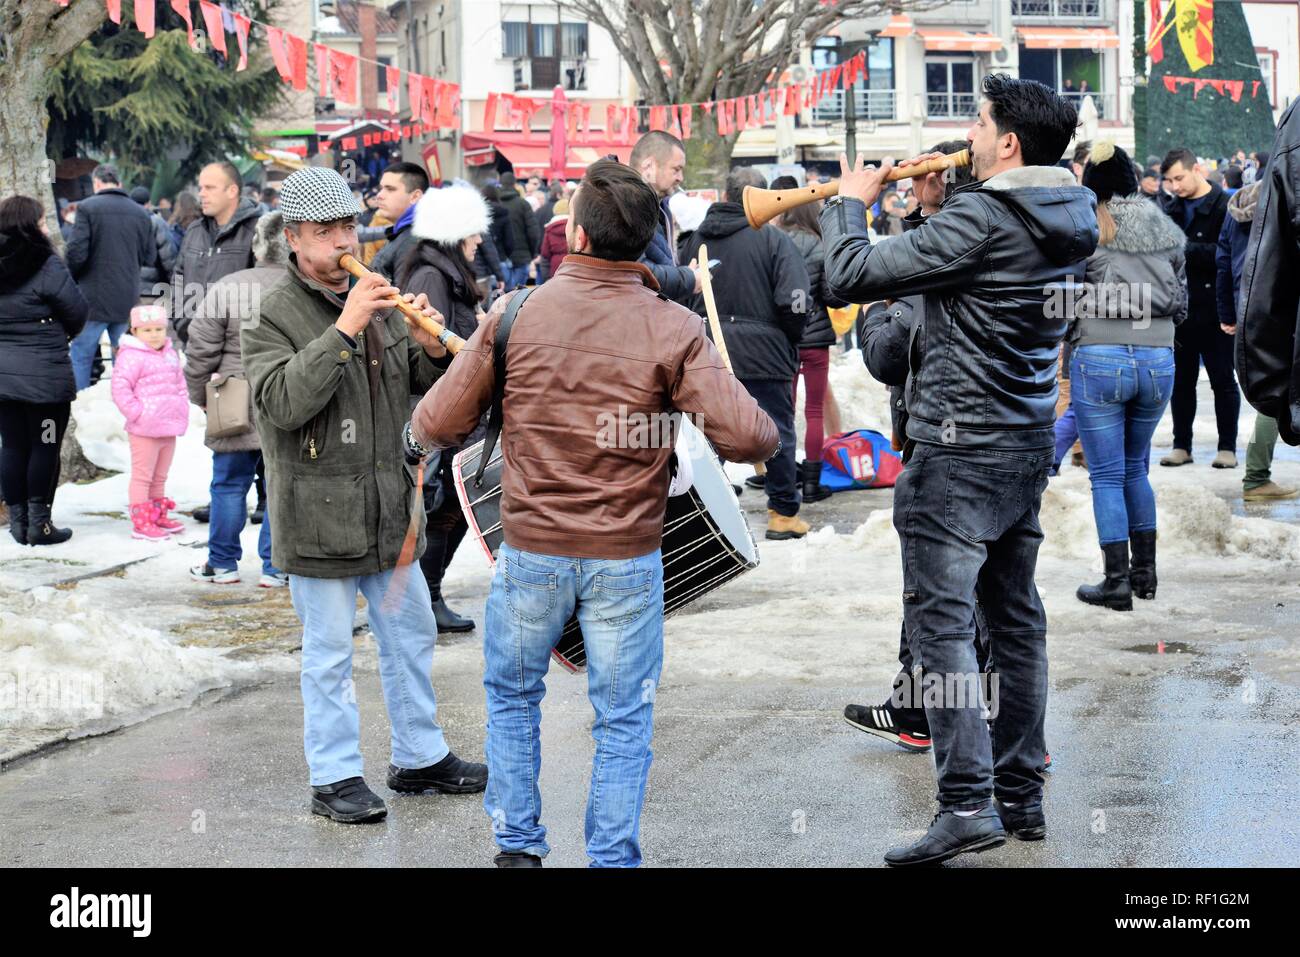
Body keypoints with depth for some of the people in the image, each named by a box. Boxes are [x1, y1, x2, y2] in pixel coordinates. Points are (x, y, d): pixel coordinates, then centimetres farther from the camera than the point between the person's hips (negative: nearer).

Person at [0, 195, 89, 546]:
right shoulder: (46, 266, -15)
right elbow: (77, 311, -9)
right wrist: (61, 336, 11)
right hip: (45, 374, -6)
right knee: (44, 447, 3)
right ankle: (39, 522, 6)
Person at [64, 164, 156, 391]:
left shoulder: (87, 208, -8)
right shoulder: (140, 213, 4)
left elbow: (76, 252, -14)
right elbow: (149, 257, 6)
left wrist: (72, 278, 6)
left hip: (94, 297, -4)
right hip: (128, 300, 4)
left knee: (80, 357, 3)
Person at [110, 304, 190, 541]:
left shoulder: (170, 355, 13)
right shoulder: (131, 357, -13)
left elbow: (180, 385, 24)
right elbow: (120, 388, -18)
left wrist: (182, 412, 14)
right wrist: (136, 413, -19)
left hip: (169, 429, 8)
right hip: (144, 431, -8)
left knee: (160, 477, 18)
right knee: (142, 476, -3)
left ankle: (159, 515, 30)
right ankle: (141, 523, 0)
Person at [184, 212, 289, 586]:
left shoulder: (227, 288, -7)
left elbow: (201, 351, -4)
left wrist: (200, 396, 11)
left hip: (236, 411, -1)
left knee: (229, 485, 12)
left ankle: (222, 563, 20)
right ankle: (275, 568, 13)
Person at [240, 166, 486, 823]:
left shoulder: (378, 302, 9)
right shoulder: (274, 317, -11)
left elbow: (426, 388, 13)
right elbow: (284, 402, -26)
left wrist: (431, 349, -10)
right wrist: (343, 329, -30)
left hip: (389, 509, 7)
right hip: (319, 516, -7)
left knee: (411, 637, 17)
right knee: (329, 654, 3)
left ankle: (419, 757, 31)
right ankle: (335, 777, 14)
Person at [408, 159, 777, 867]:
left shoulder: (515, 315, -8)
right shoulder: (674, 330, -11)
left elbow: (437, 427, -3)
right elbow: (744, 438, -17)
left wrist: (418, 436, 20)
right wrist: (765, 434, 6)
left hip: (531, 550, 1)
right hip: (629, 561, -1)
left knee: (512, 695, 23)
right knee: (622, 721, 12)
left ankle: (517, 845, 28)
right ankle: (612, 858, 17)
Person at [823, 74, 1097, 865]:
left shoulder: (978, 218, -19)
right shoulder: (1071, 219, 8)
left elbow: (851, 276, -18)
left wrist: (851, 202, -2)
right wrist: (918, 232, 16)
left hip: (961, 450, -9)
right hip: (1030, 443, 9)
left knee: (942, 622, -8)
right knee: (1016, 619, 14)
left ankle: (969, 803, -12)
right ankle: (1021, 793, 21)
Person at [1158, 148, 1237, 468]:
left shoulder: (1223, 207, -10)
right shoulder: (1173, 207, 10)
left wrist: (1185, 248, -22)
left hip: (1214, 307, -6)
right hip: (1181, 306, 6)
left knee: (1222, 379, 4)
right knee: (1181, 379, 10)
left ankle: (1227, 447, 12)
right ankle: (1182, 445, 18)